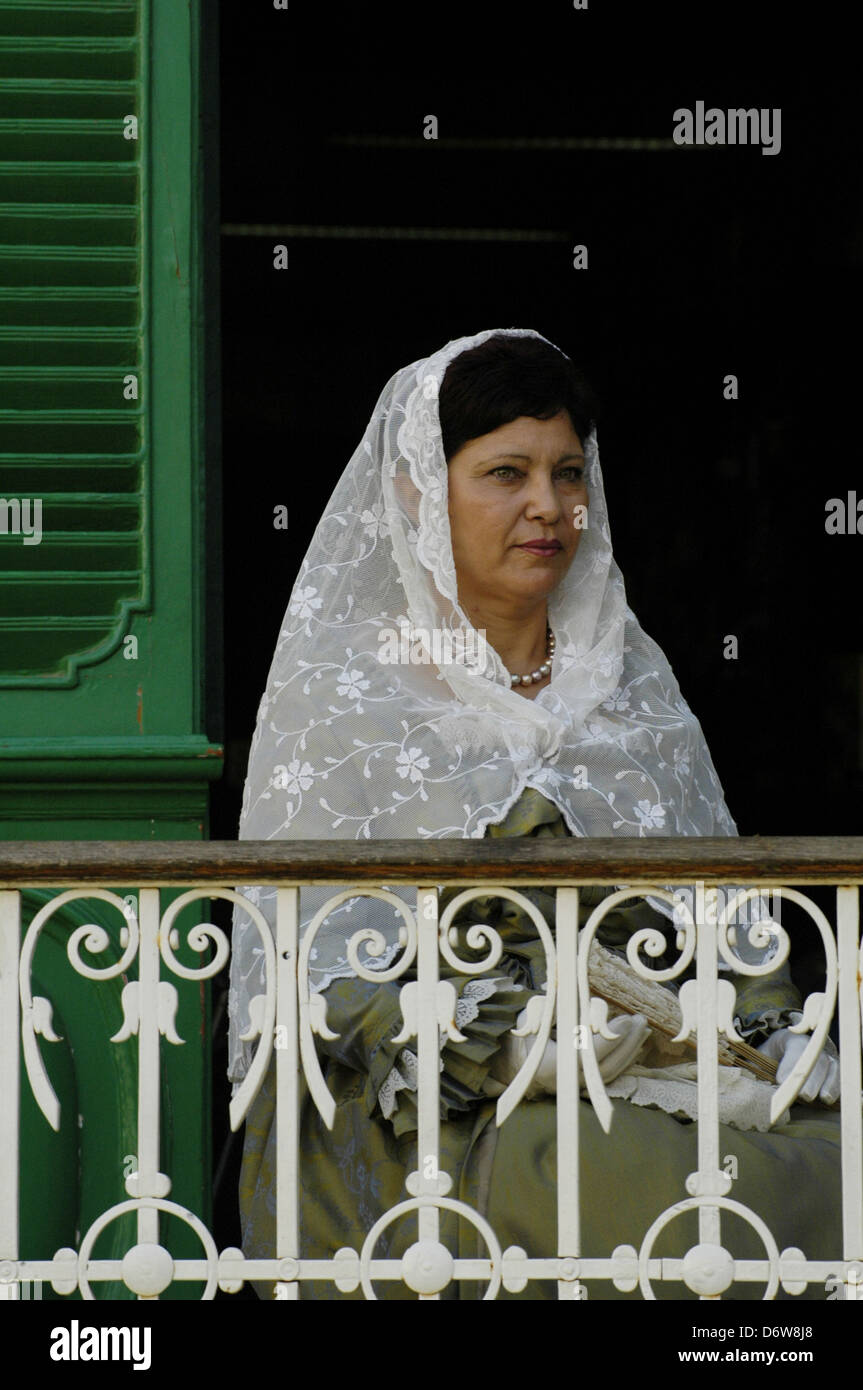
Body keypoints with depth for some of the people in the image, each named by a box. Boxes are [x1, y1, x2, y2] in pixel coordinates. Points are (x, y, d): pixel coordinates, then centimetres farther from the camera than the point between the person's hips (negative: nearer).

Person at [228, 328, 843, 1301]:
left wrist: (767, 1025, -3)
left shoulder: (632, 681, 19)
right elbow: (317, 974, -3)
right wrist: (504, 1044, -19)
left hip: (654, 1068, 5)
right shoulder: (341, 698, 4)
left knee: (821, 1169, -27)